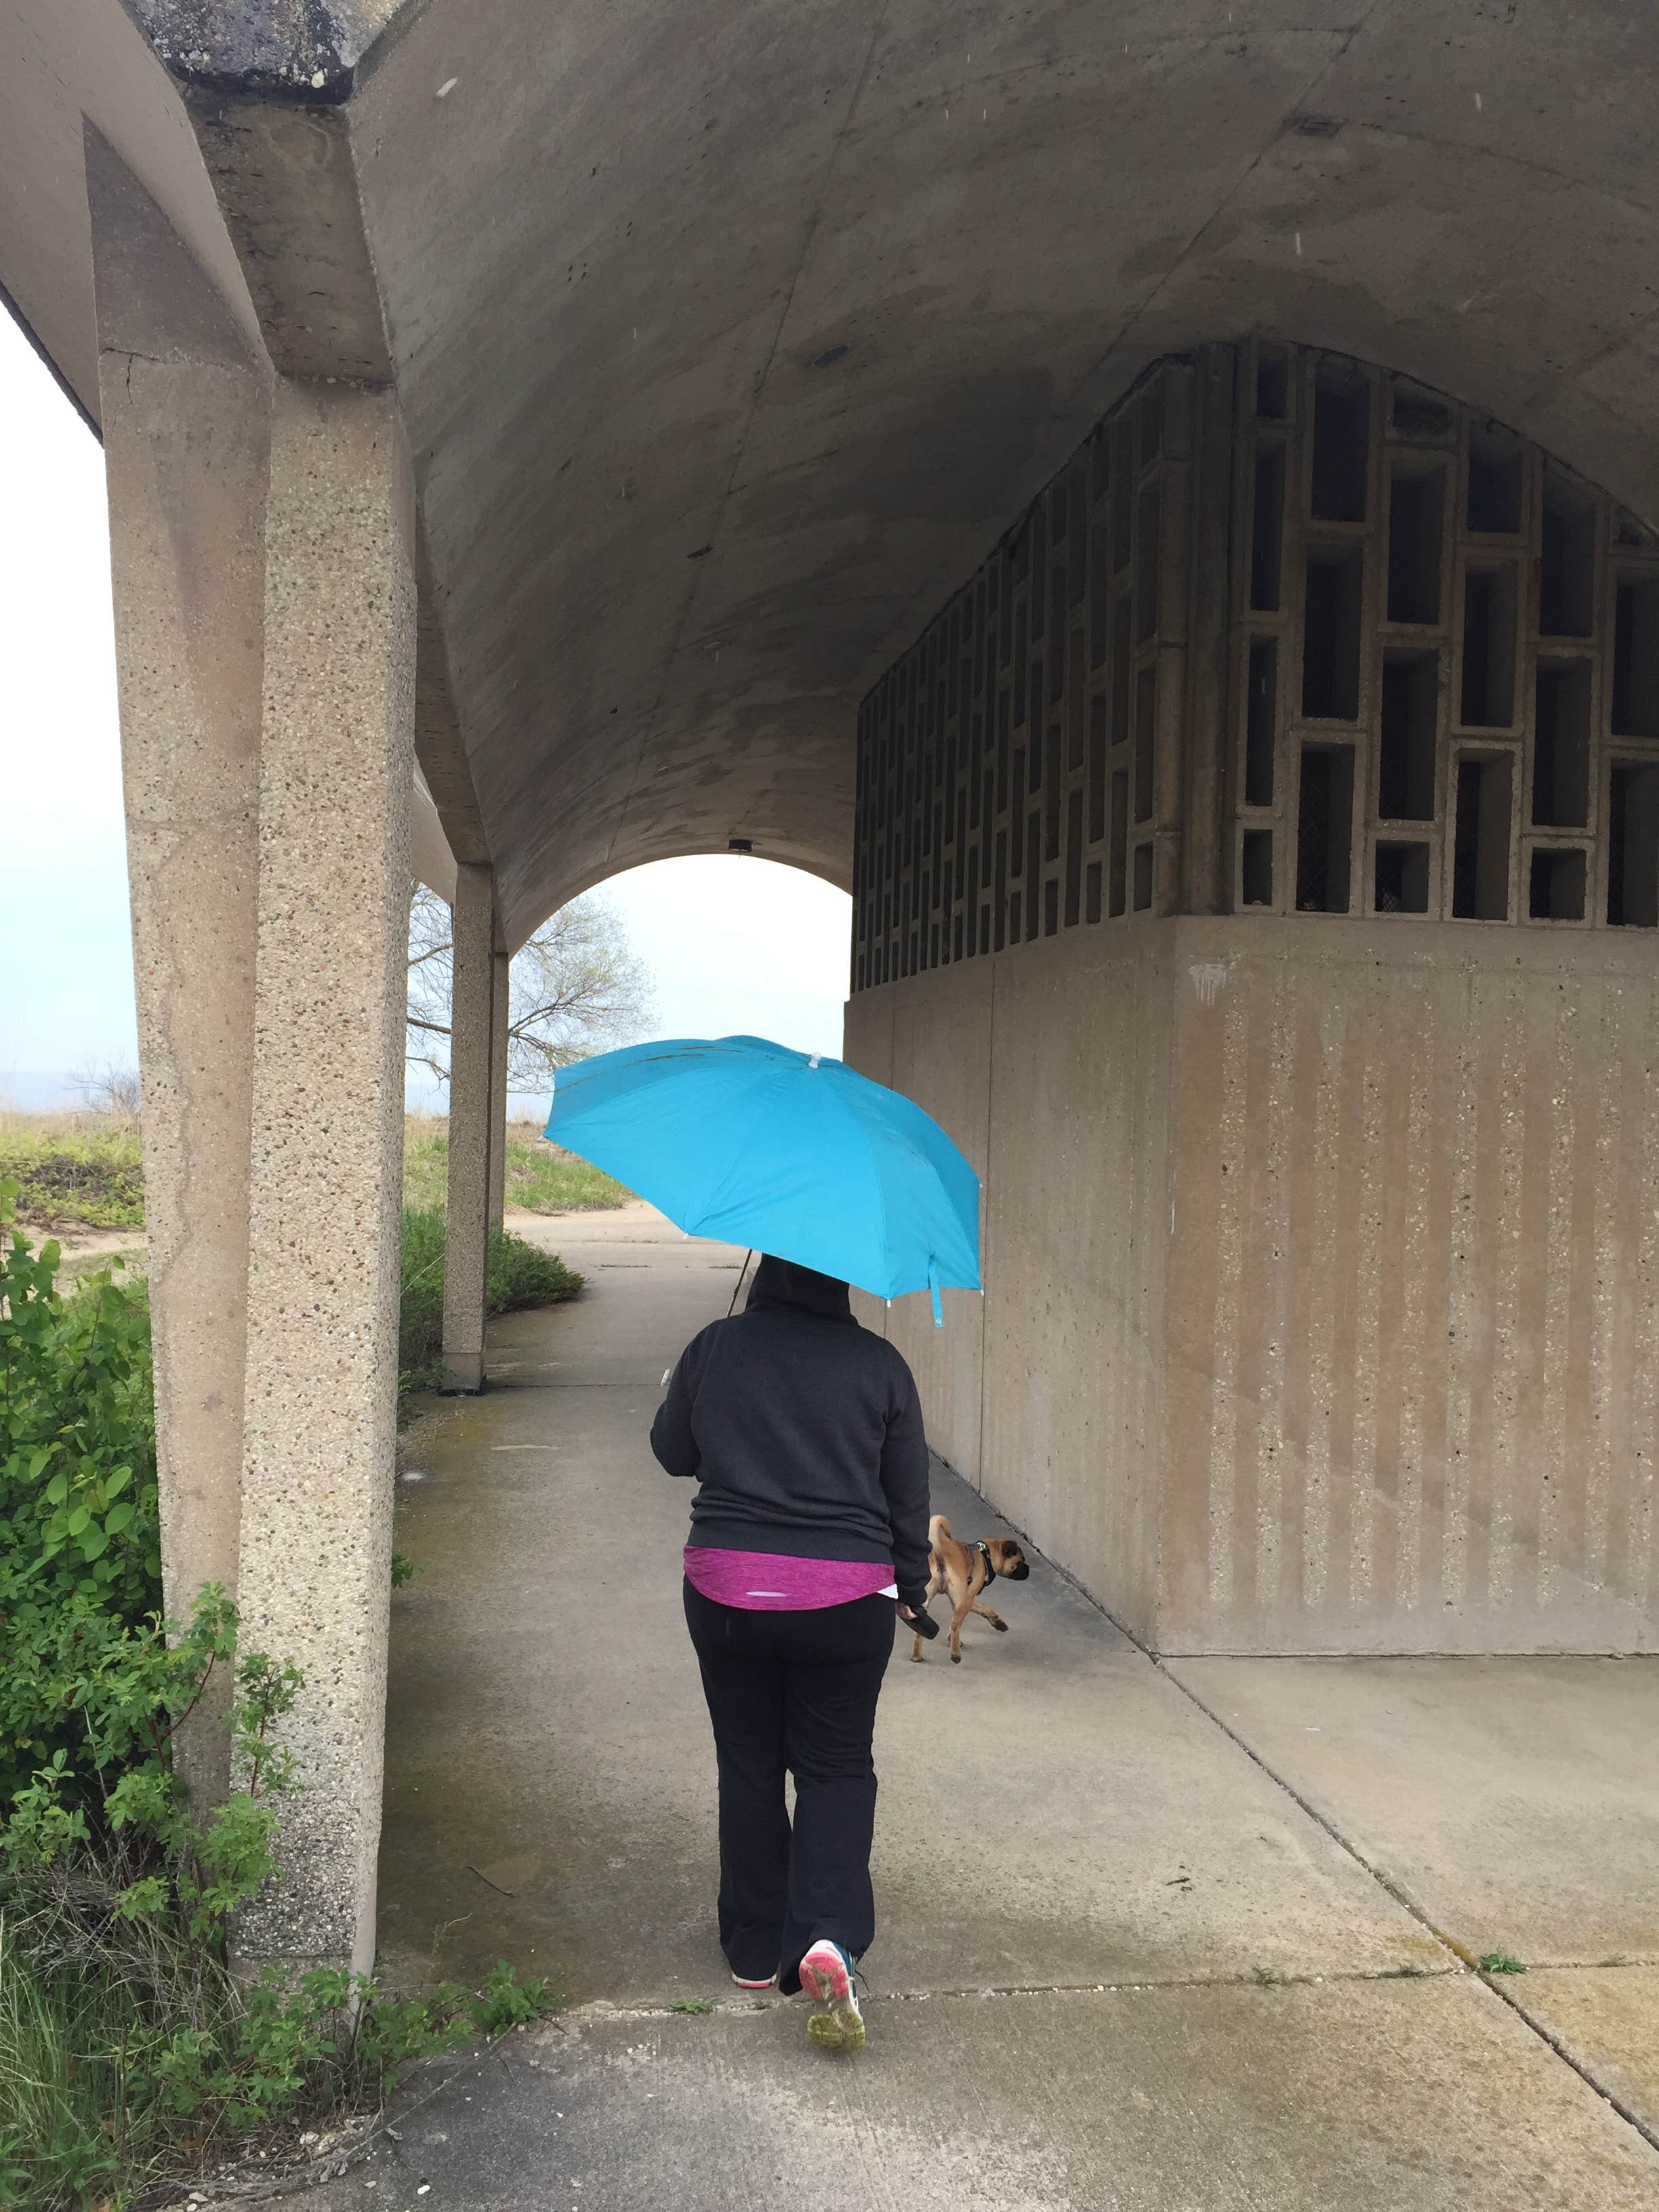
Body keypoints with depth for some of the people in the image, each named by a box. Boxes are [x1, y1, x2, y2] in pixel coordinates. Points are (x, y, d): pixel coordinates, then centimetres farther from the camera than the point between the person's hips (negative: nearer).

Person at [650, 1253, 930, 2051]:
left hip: (726, 1593, 1)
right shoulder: (878, 1364, -4)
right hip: (846, 1596, -1)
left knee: (748, 1766, 16)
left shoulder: (713, 1349, -3)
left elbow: (672, 1453, 12)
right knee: (837, 1767, 12)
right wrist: (910, 1587, 16)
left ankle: (754, 1950, 25)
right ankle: (829, 1936, -7)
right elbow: (908, 1494, 3)